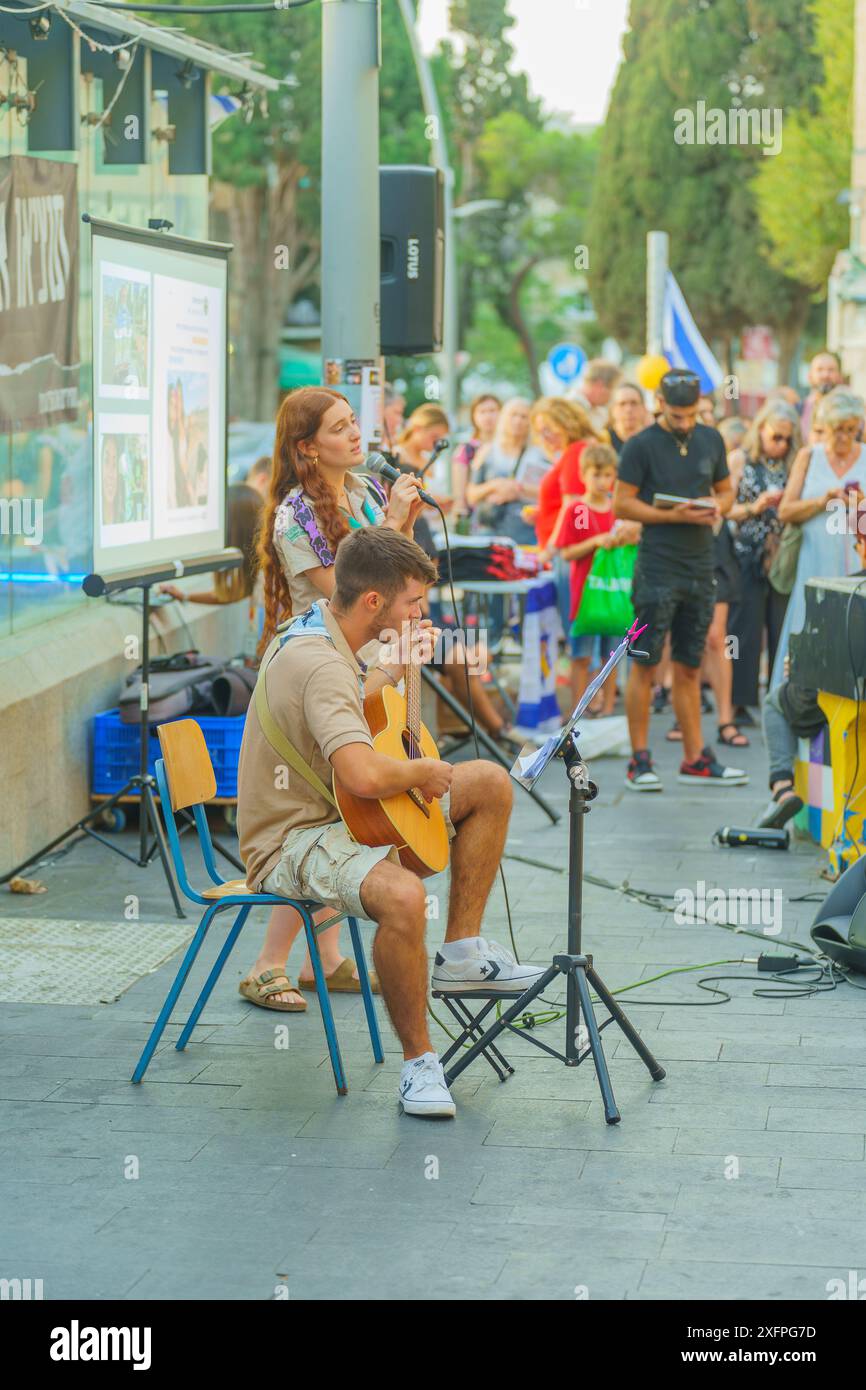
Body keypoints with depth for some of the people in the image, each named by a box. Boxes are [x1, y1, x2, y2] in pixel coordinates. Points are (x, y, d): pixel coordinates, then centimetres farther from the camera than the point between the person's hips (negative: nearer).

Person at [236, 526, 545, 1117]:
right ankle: (418, 1059, -20)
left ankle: (462, 951, 14)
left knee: (491, 782, 11)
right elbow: (364, 774, -42)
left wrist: (397, 669, 17)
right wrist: (426, 770, -22)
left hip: (345, 813, 11)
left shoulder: (321, 631, 5)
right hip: (293, 838, -11)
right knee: (402, 895, -40)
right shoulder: (320, 664, -28)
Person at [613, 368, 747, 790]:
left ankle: (695, 759, 17)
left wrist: (717, 506, -4)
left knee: (689, 667, 11)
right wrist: (674, 515, -17)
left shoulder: (711, 440, 11)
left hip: (700, 569, 5)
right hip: (657, 570, -5)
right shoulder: (641, 446, -6)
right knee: (645, 665, -3)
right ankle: (639, 760, 3)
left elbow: (726, 490, 19)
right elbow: (622, 504, -8)